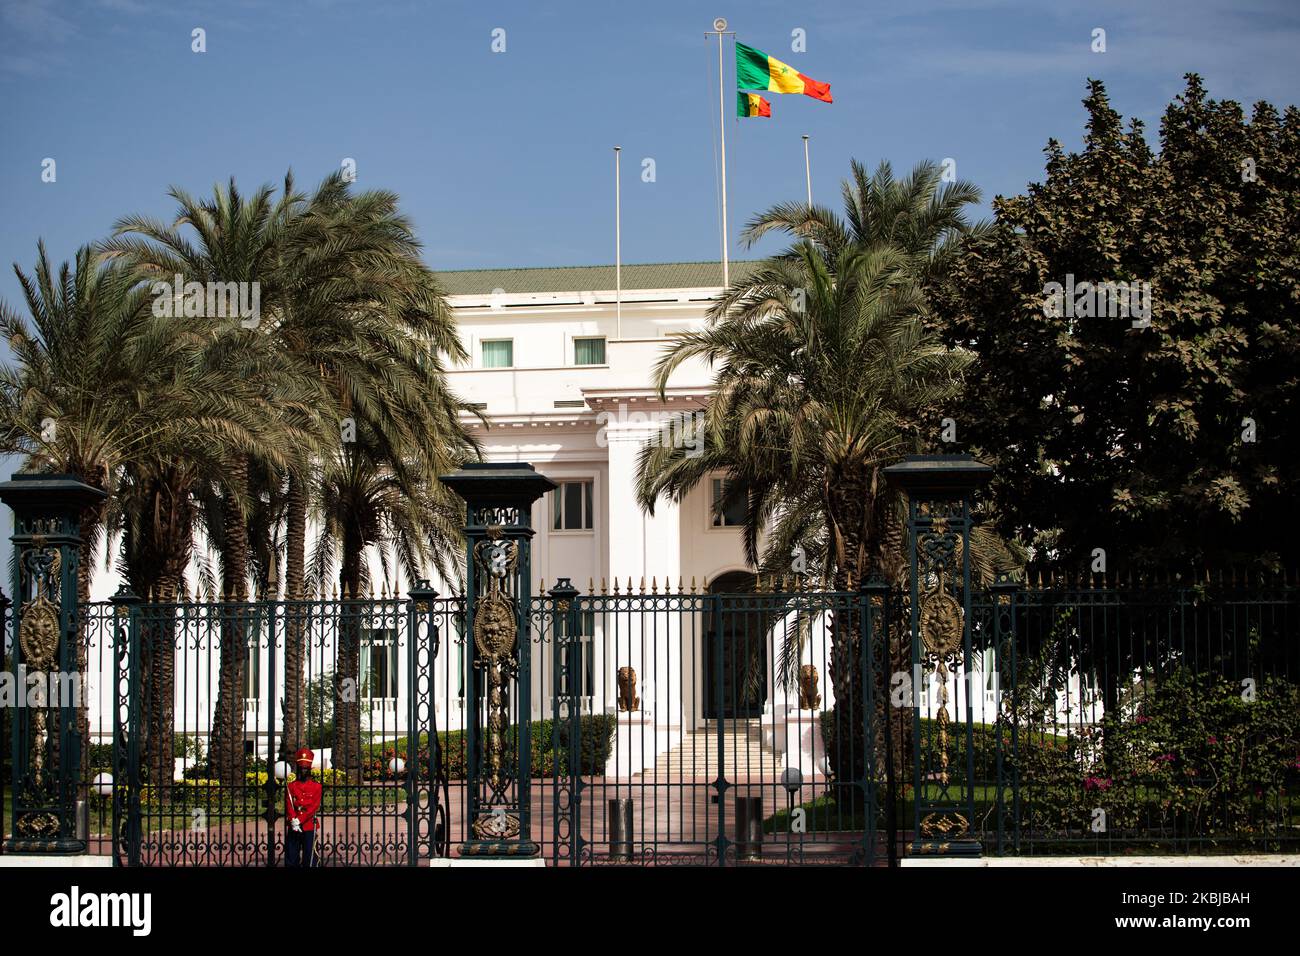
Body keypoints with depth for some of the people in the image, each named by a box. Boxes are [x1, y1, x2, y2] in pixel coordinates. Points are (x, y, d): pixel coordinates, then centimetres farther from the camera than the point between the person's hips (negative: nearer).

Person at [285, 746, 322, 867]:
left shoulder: (316, 786, 4)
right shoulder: (291, 786, 8)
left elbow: (315, 806, -6)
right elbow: (289, 806, 0)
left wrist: (300, 820, -15)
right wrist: (293, 821, -17)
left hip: (309, 827, -1)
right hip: (294, 827, 1)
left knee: (308, 859, 1)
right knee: (291, 859, 1)